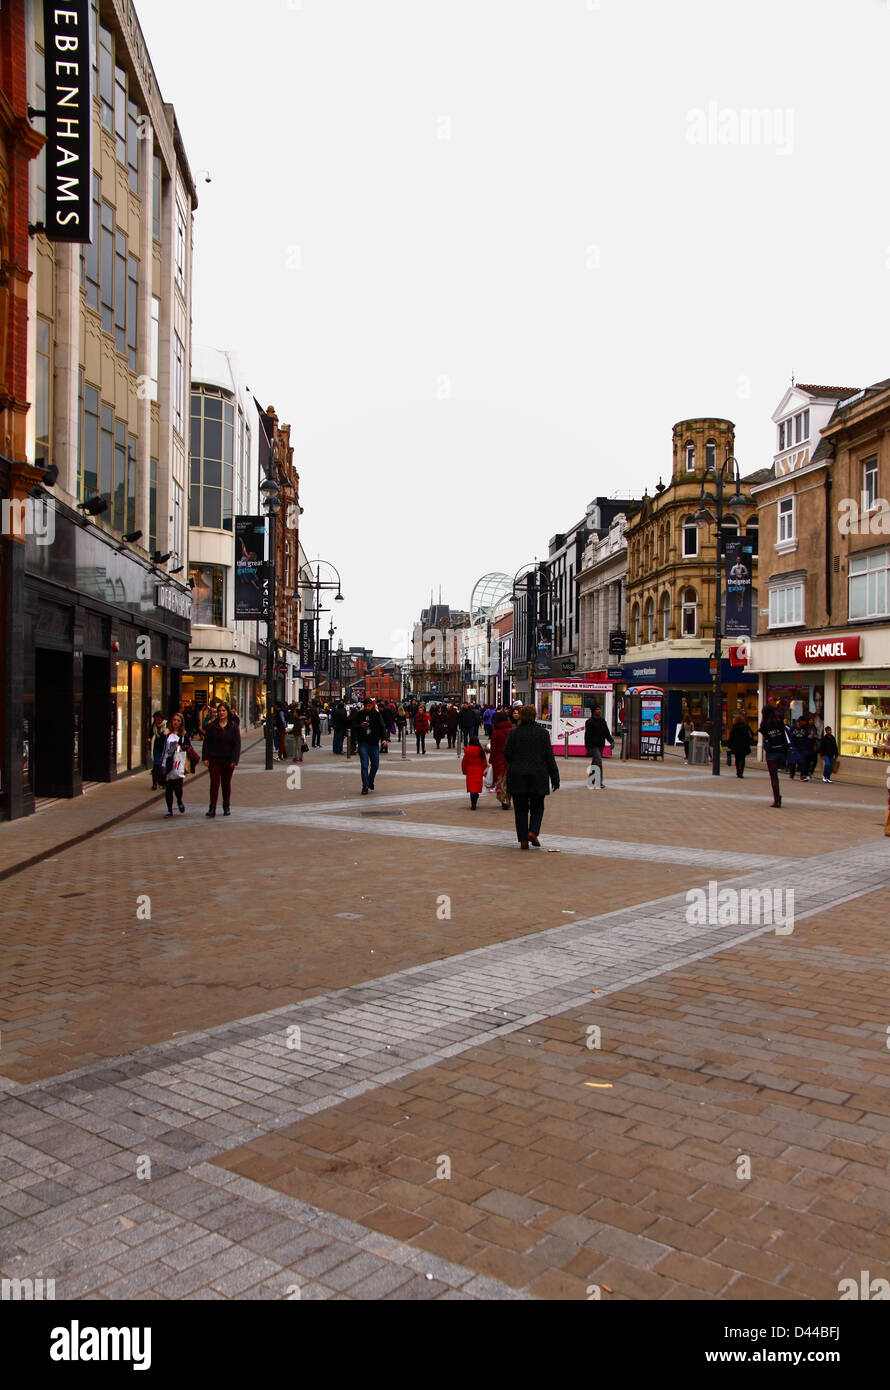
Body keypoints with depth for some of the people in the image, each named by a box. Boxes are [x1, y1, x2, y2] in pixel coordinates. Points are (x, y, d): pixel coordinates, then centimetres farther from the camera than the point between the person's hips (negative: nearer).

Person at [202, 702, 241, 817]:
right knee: (214, 783, -6)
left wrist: (234, 760, -8)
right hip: (214, 760, 0)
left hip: (228, 760, 0)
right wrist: (206, 758, -5)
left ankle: (226, 806, 22)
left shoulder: (234, 726, 1)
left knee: (226, 783, 10)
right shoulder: (211, 726, 2)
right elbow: (206, 743, 3)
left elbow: (237, 744, -1)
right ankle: (212, 808, -6)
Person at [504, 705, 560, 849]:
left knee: (520, 808, 7)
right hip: (538, 776, 0)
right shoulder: (543, 733, -1)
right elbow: (549, 757, -1)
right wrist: (555, 777, 4)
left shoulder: (513, 732, -3)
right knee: (537, 807, 15)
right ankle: (533, 832, -5)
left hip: (517, 776, 0)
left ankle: (523, 840, 5)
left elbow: (506, 753, -5)